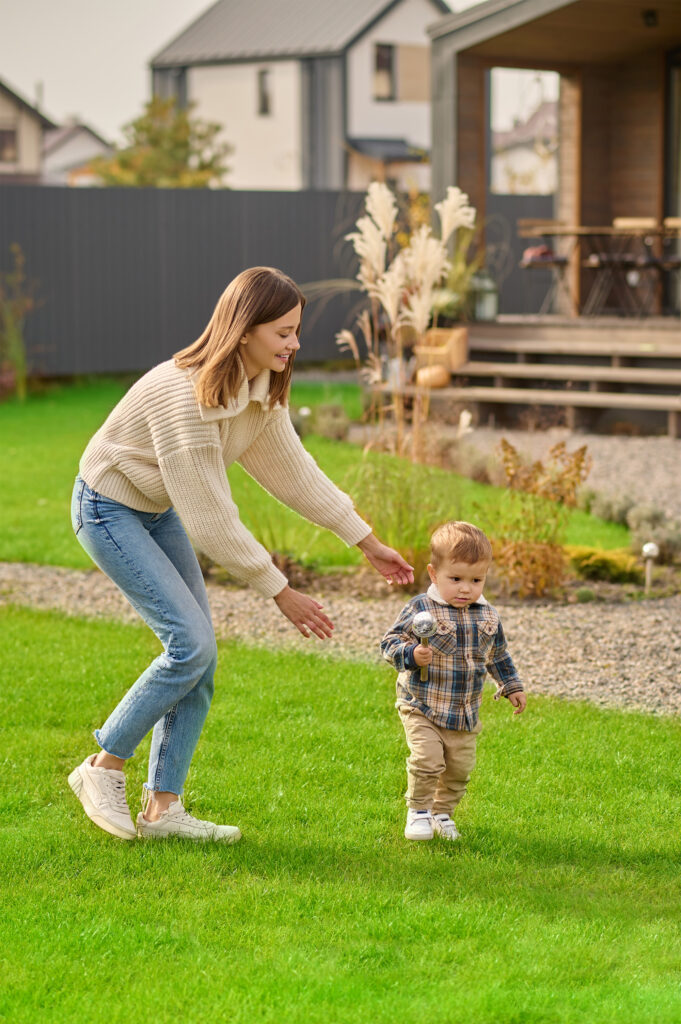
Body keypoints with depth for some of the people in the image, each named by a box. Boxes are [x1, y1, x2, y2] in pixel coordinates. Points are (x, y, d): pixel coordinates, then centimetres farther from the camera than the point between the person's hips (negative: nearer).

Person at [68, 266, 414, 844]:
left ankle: (162, 809, 7)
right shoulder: (186, 395, -33)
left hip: (158, 511, 9)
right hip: (108, 509, -9)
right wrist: (279, 592, -23)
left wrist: (368, 542, 6)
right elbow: (210, 518, -29)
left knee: (201, 657, 1)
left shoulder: (261, 388, -6)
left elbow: (292, 468, 6)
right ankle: (102, 770, -1)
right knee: (191, 644, -17)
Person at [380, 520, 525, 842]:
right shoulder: (420, 609, -15)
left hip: (466, 714, 5)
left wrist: (512, 686, 22)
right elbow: (390, 642, -14)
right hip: (422, 708, -5)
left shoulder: (488, 617, 1)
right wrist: (412, 655, -32)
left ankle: (442, 812, 31)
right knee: (427, 761, -16)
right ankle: (418, 810, 6)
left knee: (460, 768, 9)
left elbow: (498, 656, 18)